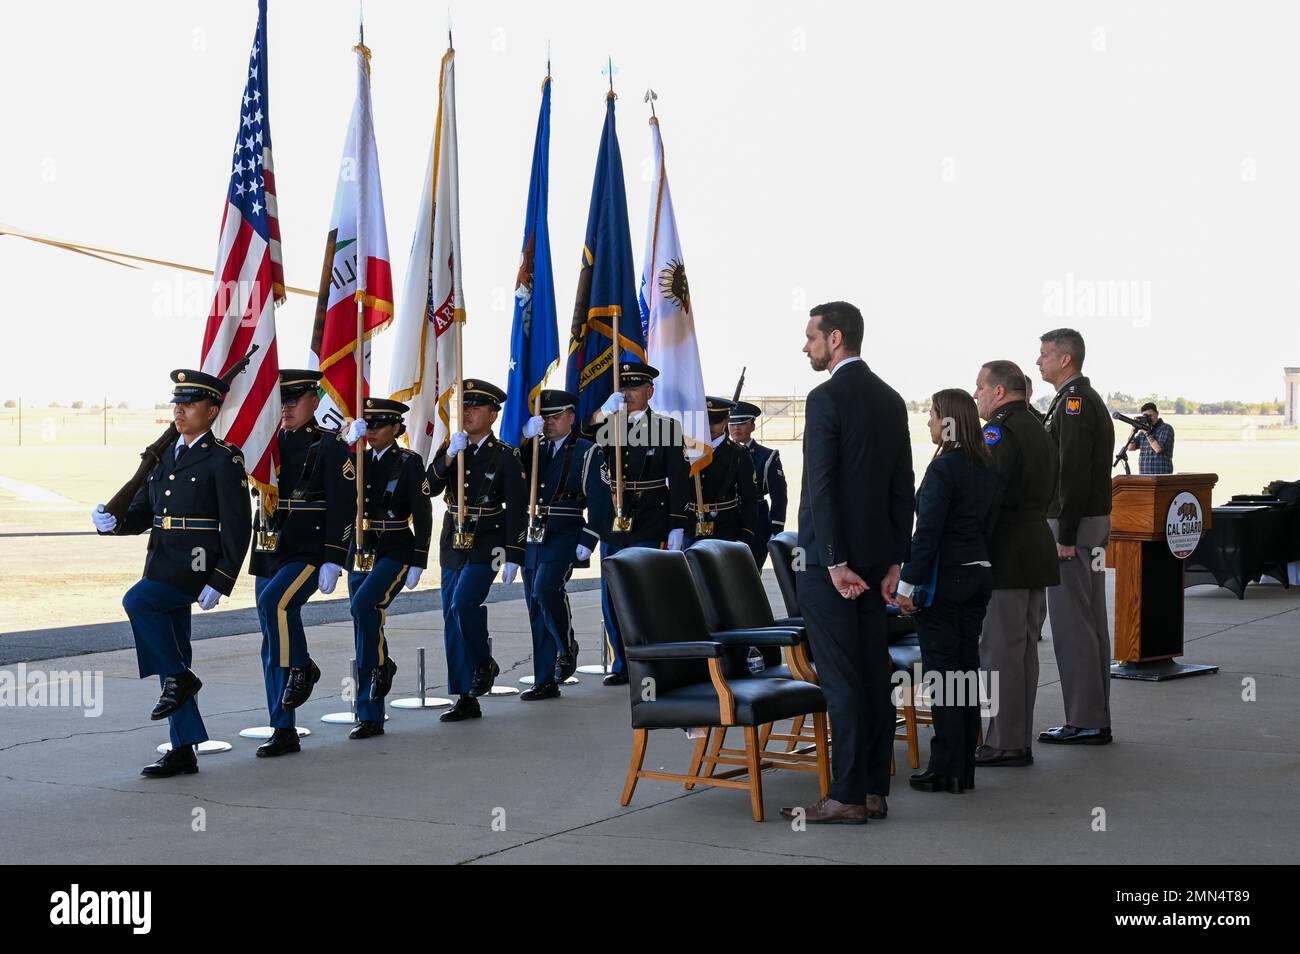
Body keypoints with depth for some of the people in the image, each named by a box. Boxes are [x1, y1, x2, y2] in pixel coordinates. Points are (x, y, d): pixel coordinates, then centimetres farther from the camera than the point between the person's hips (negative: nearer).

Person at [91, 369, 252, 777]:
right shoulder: (166, 456, 16)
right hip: (162, 566, 8)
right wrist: (113, 522, -5)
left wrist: (219, 582, -18)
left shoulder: (224, 460, -7)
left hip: (195, 567, -8)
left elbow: (237, 527, -12)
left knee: (136, 601, -29)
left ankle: (179, 678, -10)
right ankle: (183, 752, 14)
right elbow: (143, 512, 17)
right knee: (171, 658, 8)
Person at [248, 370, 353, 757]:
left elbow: (343, 506, -11)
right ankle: (284, 732, 13)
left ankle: (302, 668, -6)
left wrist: (333, 560, -15)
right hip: (269, 553, 6)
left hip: (309, 552, -6)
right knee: (272, 649, 6)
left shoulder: (331, 445, -5)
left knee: (274, 601, -31)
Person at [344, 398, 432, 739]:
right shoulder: (360, 459, 9)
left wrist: (418, 563, -11)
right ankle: (370, 717, 8)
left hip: (395, 551, -5)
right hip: (361, 551, 5)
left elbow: (422, 515, -6)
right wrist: (348, 442, -18)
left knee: (364, 605, -30)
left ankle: (382, 664, -6)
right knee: (363, 627, 4)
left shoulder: (409, 462, -4)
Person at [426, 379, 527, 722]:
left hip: (486, 545, -5)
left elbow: (517, 509, -5)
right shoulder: (450, 449, 10)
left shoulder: (506, 456, -3)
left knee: (464, 602, -24)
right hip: (453, 544, 5)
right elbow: (432, 487, -3)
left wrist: (513, 557, -10)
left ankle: (485, 663, 2)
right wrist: (449, 457, -18)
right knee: (453, 619, 3)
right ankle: (466, 698, 9)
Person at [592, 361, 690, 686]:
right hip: (614, 525, 4)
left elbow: (679, 480, -4)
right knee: (612, 599, 6)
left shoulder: (667, 427, 0)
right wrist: (606, 414, -10)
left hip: (650, 528, -4)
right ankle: (621, 665, 15)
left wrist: (677, 527, -10)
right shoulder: (609, 426, 12)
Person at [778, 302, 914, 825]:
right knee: (874, 675, 9)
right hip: (876, 557, 8)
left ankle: (847, 796, -2)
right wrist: (894, 560, 13)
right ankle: (875, 791, 14)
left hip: (829, 560, -8)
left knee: (841, 680, -5)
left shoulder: (826, 398, -13)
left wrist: (835, 563, -17)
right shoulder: (891, 399, 12)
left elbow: (821, 486, -18)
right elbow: (903, 487, 12)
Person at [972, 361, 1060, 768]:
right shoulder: (1039, 431, 17)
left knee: (999, 650, -5)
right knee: (1025, 648, 13)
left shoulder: (998, 433, -14)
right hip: (1038, 550, 10)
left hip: (1006, 555, -10)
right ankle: (1021, 739, 19)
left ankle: (1005, 744, -2)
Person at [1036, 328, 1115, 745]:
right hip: (1096, 522, 10)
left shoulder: (1073, 403, -15)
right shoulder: (1090, 400, 17)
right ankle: (1095, 718, 17)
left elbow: (1074, 473, -21)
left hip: (1074, 523, -10)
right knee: (1092, 622, 12)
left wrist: (1065, 537, -21)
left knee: (1071, 623, -7)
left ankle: (1084, 722, -4)